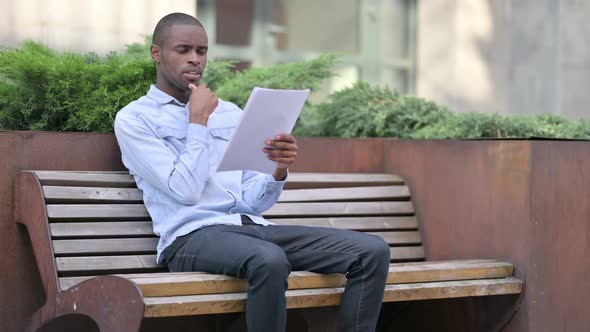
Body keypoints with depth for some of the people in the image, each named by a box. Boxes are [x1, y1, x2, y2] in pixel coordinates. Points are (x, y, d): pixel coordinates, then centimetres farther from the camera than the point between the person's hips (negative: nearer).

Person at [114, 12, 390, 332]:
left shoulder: (230, 113, 21)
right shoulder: (133, 119, 5)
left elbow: (252, 202, 14)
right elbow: (185, 191, -8)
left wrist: (279, 170, -7)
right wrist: (198, 121, -2)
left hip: (251, 227, 6)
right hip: (191, 235, -6)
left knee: (372, 250, -13)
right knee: (269, 261, -40)